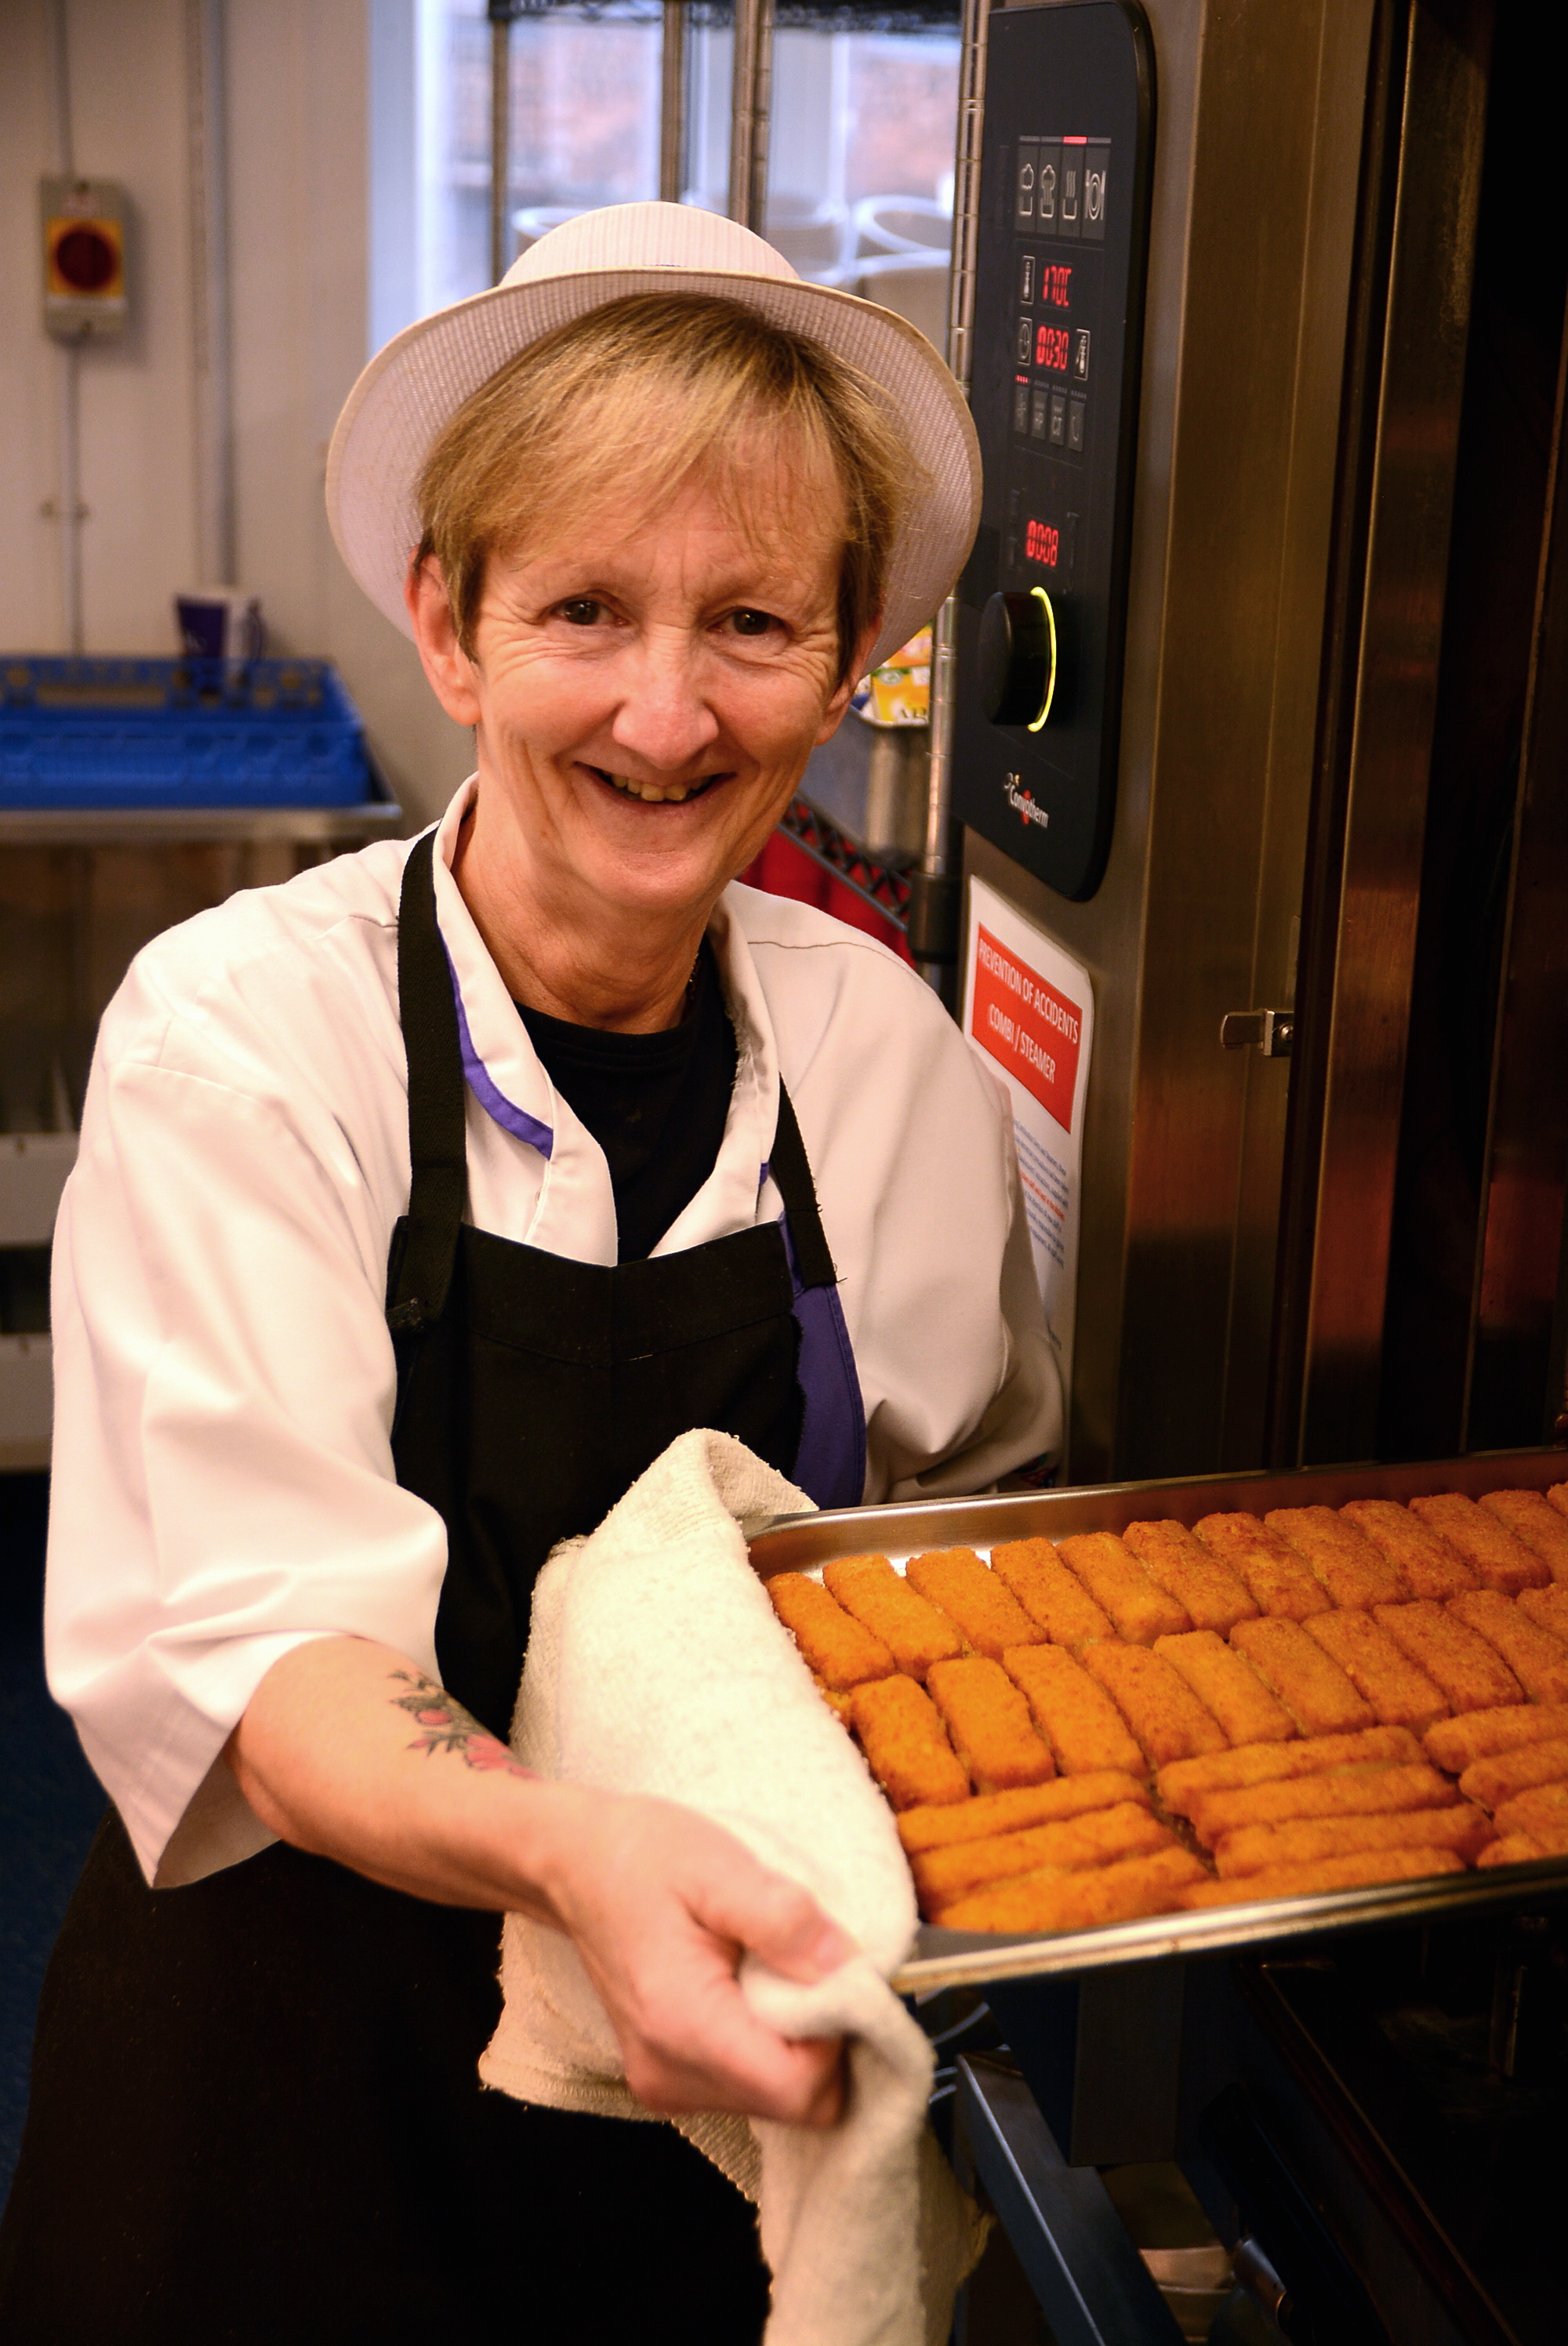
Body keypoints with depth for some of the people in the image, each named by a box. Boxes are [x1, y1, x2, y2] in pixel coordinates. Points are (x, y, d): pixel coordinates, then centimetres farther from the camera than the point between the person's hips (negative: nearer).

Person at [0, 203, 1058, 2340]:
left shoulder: (883, 1050, -8)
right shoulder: (236, 1036, -18)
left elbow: (970, 1541, 4)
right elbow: (246, 1656, -24)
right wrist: (560, 1845, -42)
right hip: (292, 2076, -2)